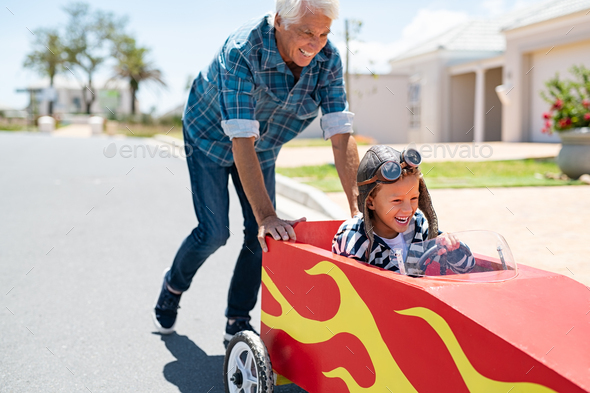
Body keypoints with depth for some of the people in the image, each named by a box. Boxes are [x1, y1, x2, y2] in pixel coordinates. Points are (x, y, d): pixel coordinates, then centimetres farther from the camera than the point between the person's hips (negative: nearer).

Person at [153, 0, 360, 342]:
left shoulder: (328, 59, -23)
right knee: (214, 232, -9)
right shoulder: (242, 51, -37)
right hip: (211, 138, -4)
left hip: (264, 146, 5)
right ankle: (173, 285, 23)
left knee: (261, 236, -3)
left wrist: (359, 207, -37)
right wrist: (267, 215, -50)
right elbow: (242, 141, -43)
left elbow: (341, 134, -26)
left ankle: (238, 321, 15)